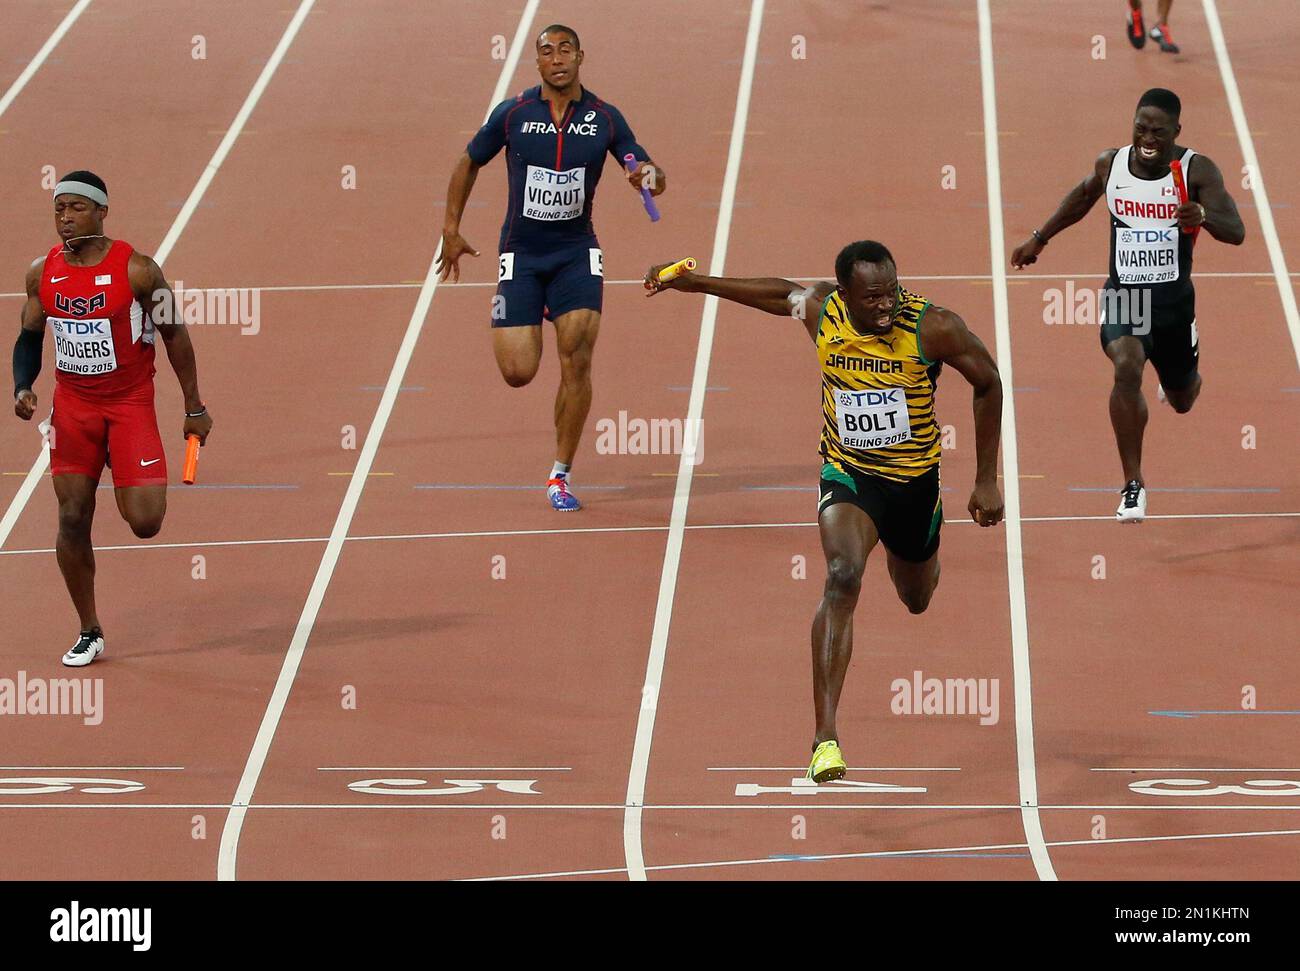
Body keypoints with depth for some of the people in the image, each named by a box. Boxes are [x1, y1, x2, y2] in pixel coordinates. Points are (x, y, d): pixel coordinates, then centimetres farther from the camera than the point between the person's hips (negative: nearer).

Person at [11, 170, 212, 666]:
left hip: (130, 403, -3)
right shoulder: (42, 273, -2)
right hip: (72, 406, 3)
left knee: (144, 522, -12)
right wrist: (22, 388, -8)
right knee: (72, 518, 2)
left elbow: (174, 334, -4)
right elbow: (29, 338, 11)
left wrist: (194, 408, -1)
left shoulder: (136, 270, -14)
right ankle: (89, 634, 14)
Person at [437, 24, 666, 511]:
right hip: (521, 253, 0)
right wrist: (451, 228, 9)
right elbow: (469, 163, 10)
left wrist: (650, 176, -25)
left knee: (576, 363, -13)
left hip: (576, 254, 0)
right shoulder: (512, 114, -5)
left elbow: (654, 177, 0)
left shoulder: (605, 118, -3)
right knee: (518, 372, -7)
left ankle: (560, 477, 1)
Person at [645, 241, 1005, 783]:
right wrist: (695, 283, 14)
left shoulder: (932, 327, -24)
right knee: (842, 577, -29)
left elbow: (988, 384, -8)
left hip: (914, 478, 1)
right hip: (847, 473, -1)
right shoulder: (820, 311, -18)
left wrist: (987, 481, -6)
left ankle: (908, 556, 66)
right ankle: (825, 737, -33)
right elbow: (781, 294, 7)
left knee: (917, 600, 23)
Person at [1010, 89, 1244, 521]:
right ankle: (1133, 485, -21)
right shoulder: (1110, 164, -5)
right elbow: (1083, 196, 18)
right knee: (1126, 368, -30)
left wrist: (1204, 216, -43)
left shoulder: (1197, 170, -14)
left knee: (1182, 400, 19)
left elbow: (1236, 233, -22)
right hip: (1123, 294, 0)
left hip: (1174, 299, 0)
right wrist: (1039, 238, 23)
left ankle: (1179, 381, 61)